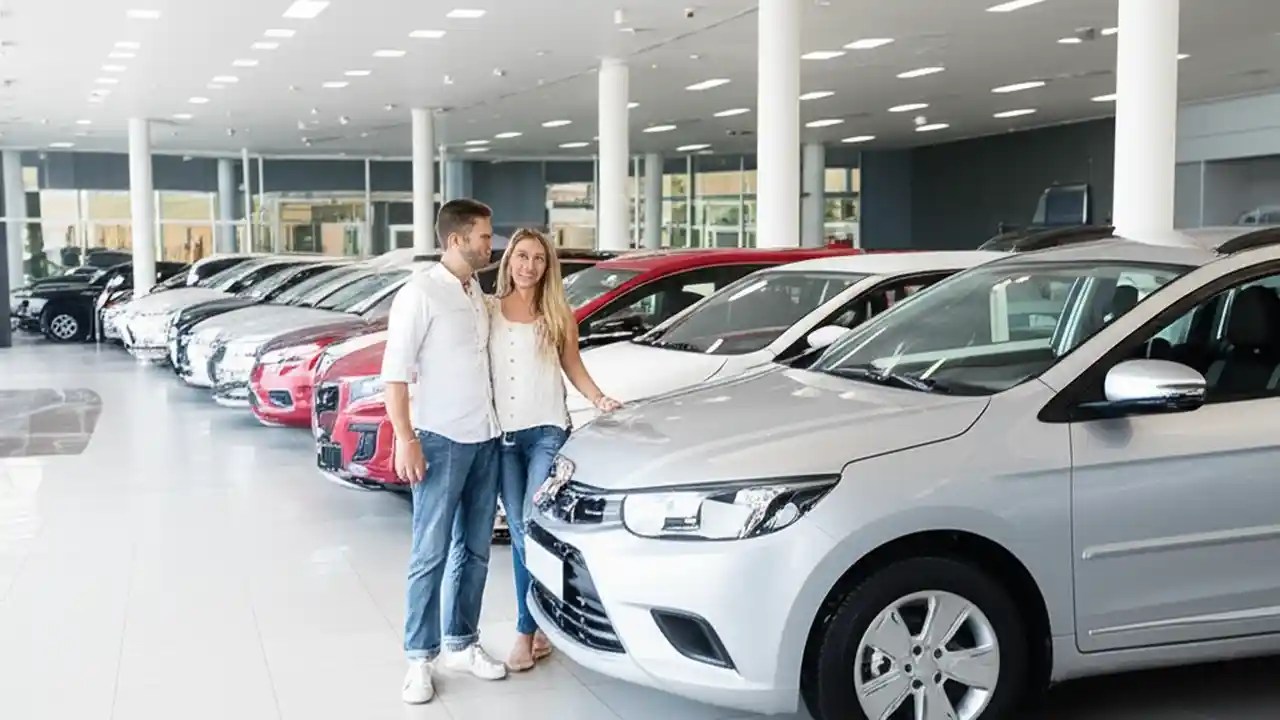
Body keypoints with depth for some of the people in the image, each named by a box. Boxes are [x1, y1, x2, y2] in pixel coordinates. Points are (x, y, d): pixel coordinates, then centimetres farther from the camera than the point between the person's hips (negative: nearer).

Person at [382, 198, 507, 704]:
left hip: (484, 438, 7)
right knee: (431, 554, -2)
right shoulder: (421, 293, -11)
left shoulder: (477, 292, 12)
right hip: (441, 440, -7)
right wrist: (405, 438, -19)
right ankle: (419, 658, 7)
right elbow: (395, 372, -14)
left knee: (475, 550, 11)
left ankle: (461, 644, 23)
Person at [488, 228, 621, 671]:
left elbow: (573, 367, 9)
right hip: (502, 433, 3)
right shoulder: (489, 310, 6)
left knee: (533, 527, -10)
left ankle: (528, 630, 1)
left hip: (547, 431, -2)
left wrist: (599, 400, -7)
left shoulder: (558, 315, 3)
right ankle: (541, 622, 15)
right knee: (518, 531, 6)